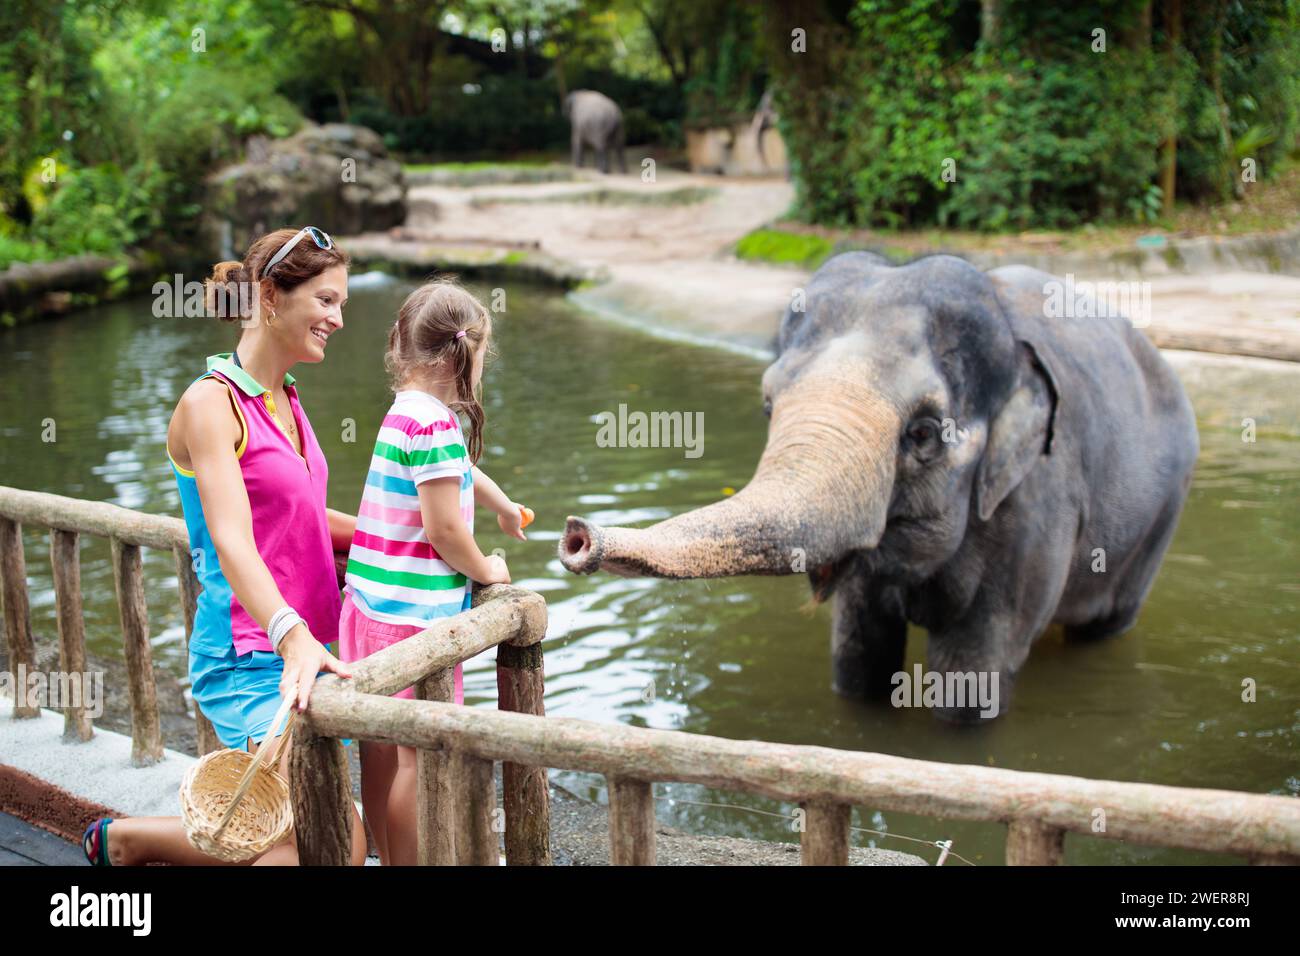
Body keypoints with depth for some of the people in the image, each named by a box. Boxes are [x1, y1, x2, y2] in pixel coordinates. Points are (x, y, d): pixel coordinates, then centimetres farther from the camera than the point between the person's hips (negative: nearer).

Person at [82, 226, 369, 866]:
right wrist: (293, 637, -40)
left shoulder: (285, 401, 14)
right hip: (249, 660, -9)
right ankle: (126, 838, 2)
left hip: (305, 649, 9)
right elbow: (232, 539, -26)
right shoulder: (211, 403, -13)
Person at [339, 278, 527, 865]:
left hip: (374, 604, 10)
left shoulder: (405, 412, 12)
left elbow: (456, 470, 32)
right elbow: (443, 529, -20)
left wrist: (505, 508, 49)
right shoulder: (435, 421, -19)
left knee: (382, 748, 18)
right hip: (414, 613, -10)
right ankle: (407, 862, 9)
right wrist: (485, 570, -1)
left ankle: (389, 856, 32)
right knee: (416, 755, 0)